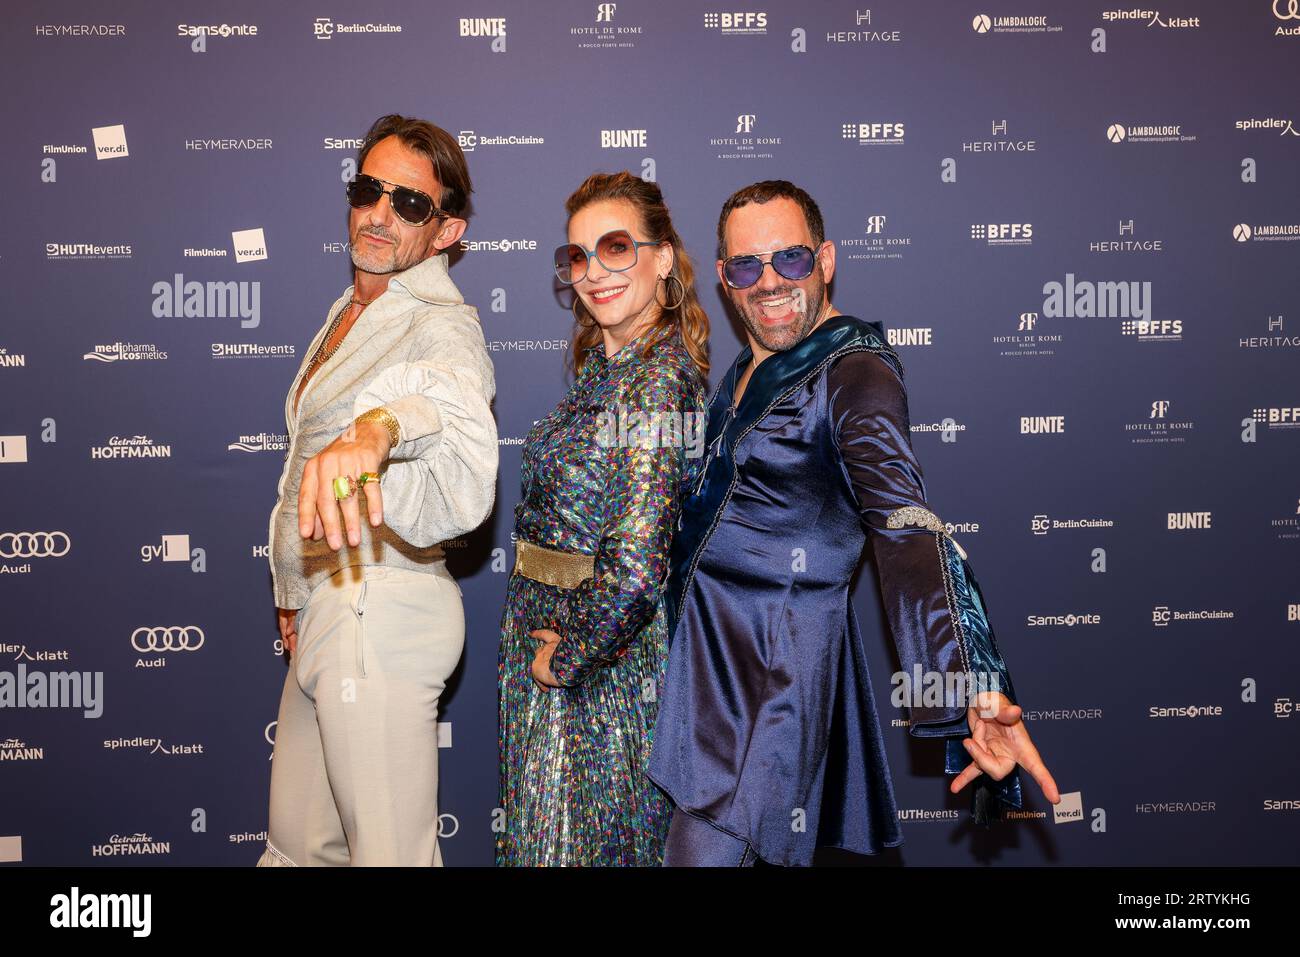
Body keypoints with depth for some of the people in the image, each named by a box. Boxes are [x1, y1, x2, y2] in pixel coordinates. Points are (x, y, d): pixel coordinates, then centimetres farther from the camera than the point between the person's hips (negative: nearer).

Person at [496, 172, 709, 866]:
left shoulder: (657, 382, -23)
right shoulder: (606, 363, 6)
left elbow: (634, 568, -31)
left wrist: (564, 660, -17)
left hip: (602, 670, -9)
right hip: (558, 643, 9)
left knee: (571, 845, 8)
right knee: (541, 829, 23)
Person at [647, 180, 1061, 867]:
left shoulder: (853, 370, -17)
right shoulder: (748, 369, 10)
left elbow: (905, 526, -29)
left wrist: (975, 687, -41)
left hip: (773, 670, -8)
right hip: (709, 647, 8)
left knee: (704, 851, -4)